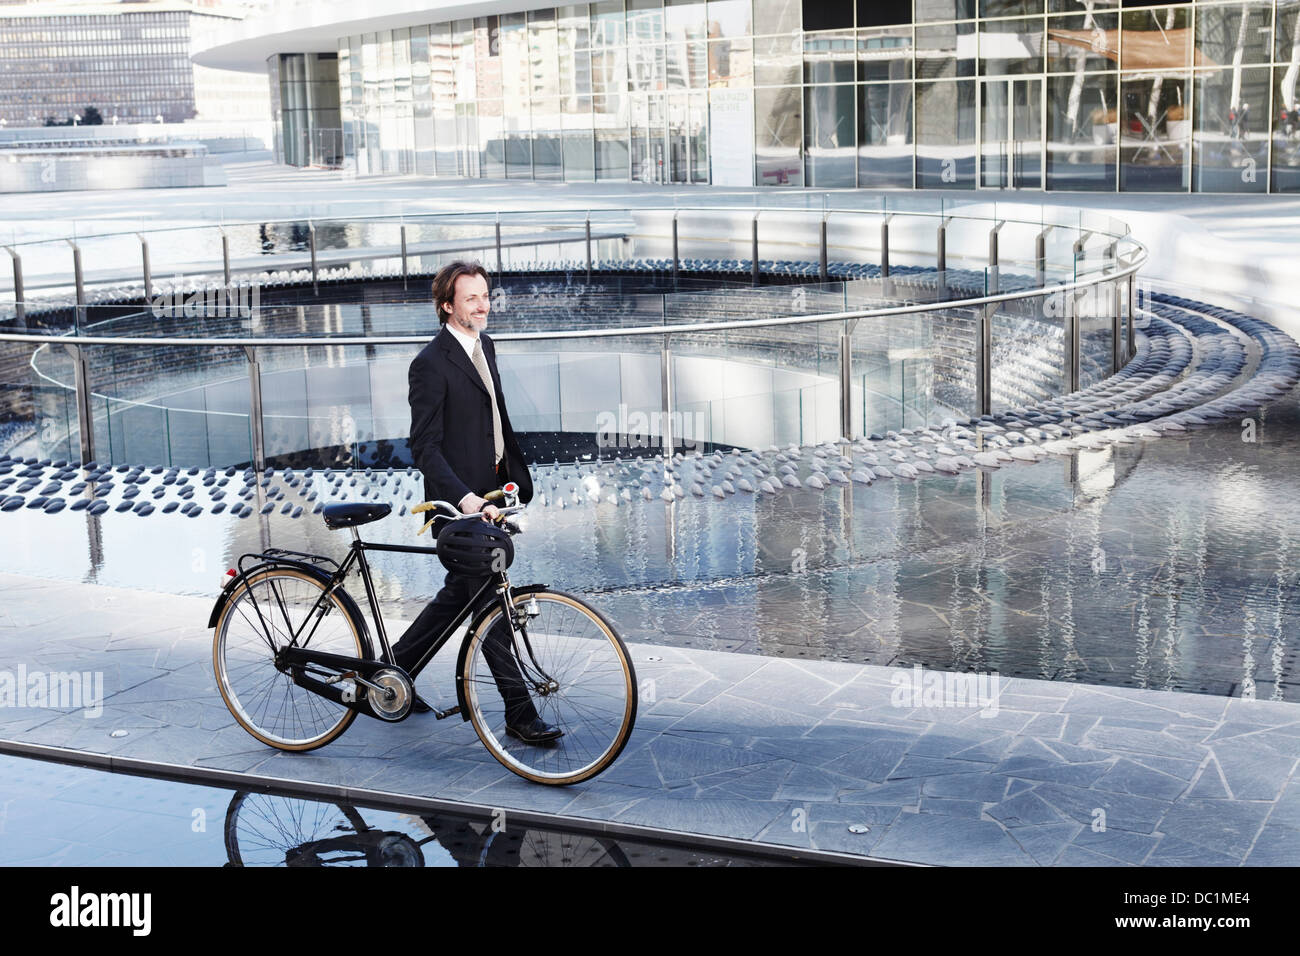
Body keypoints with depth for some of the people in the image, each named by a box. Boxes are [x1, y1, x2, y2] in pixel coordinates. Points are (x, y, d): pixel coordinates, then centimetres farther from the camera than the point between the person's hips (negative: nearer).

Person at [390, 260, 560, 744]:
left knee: (460, 593, 18)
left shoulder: (484, 345, 11)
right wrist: (467, 499, -31)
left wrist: (518, 475, 18)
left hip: (491, 491, 9)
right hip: (459, 502, -9)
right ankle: (519, 712, 4)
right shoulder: (430, 364, -16)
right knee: (490, 604, -3)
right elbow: (425, 448, -21)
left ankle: (393, 667, 34)